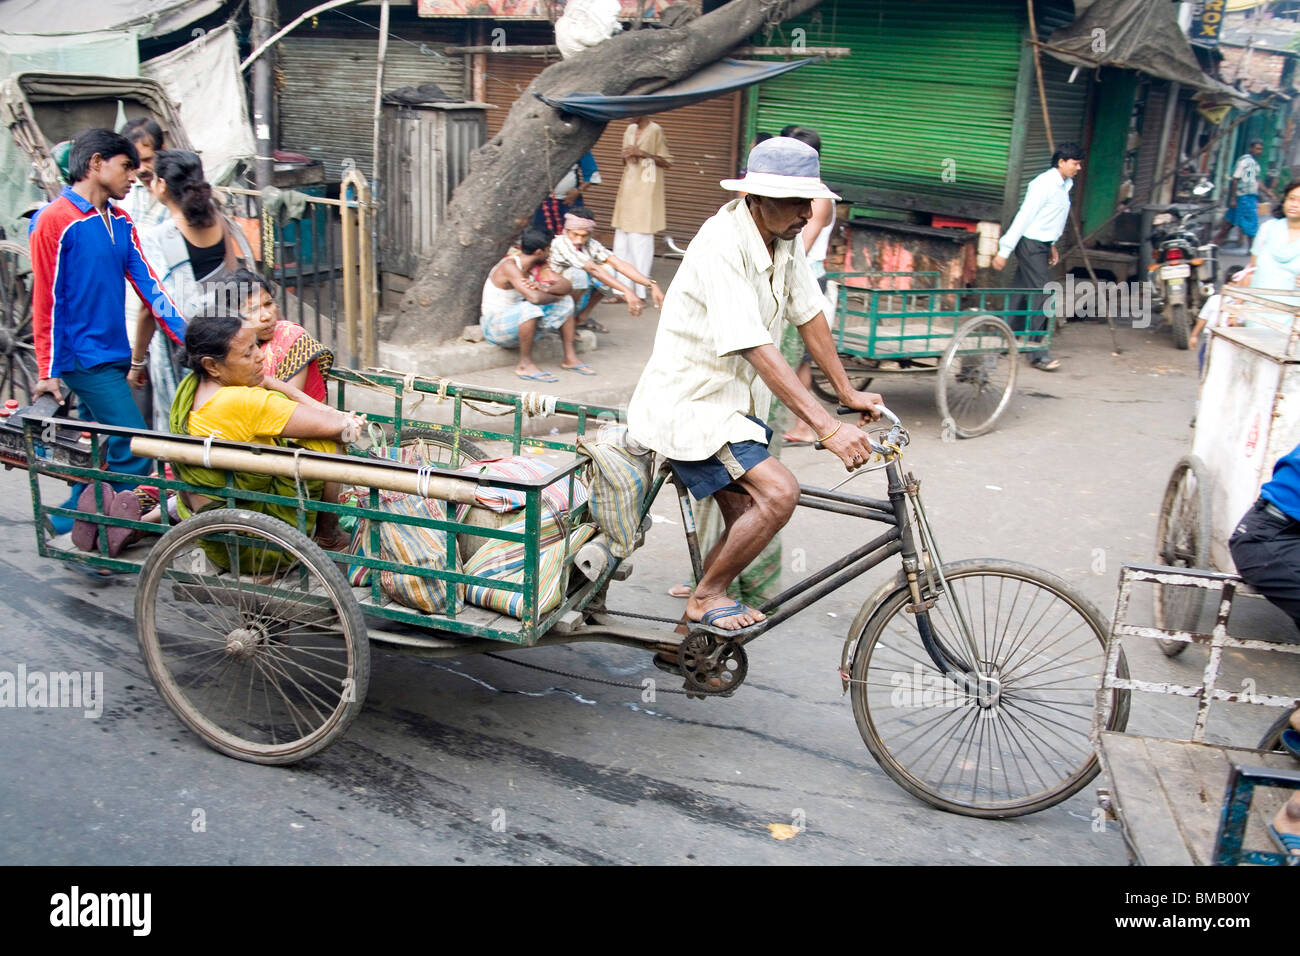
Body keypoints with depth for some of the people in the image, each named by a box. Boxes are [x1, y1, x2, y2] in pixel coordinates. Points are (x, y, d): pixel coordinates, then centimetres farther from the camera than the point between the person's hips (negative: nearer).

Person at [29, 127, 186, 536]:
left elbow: (148, 285, 10)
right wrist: (48, 371, -11)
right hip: (85, 357, -8)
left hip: (113, 355, 8)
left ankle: (70, 524, 28)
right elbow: (47, 300, -10)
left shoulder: (120, 222, 12)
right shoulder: (56, 220, -9)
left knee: (100, 449, 15)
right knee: (135, 448, -13)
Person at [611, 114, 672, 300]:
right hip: (627, 192, 7)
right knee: (621, 241, 6)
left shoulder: (655, 131, -7)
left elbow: (668, 163, -9)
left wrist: (643, 153, -17)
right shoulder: (630, 130, 14)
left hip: (645, 194, -7)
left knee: (639, 241, -8)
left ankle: (640, 293, -3)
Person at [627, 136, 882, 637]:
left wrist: (848, 393, 11)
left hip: (732, 402, 9)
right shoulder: (723, 245, -26)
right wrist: (829, 428, -38)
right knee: (779, 493, -23)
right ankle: (707, 597, -2)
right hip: (686, 406, -9)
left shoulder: (785, 238, 0)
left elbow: (809, 316, 11)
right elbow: (758, 351, -33)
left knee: (747, 525, 12)